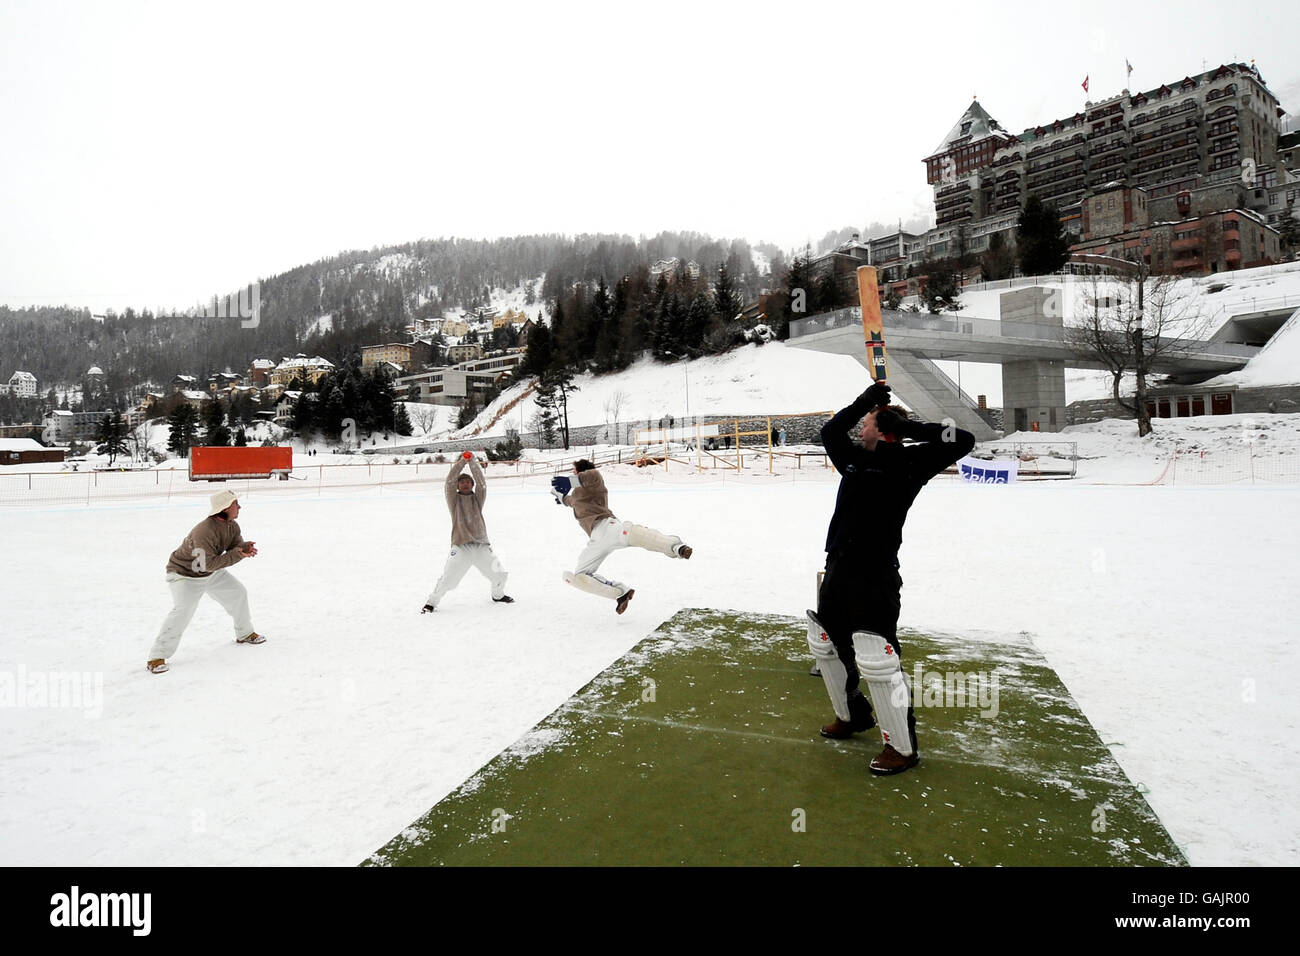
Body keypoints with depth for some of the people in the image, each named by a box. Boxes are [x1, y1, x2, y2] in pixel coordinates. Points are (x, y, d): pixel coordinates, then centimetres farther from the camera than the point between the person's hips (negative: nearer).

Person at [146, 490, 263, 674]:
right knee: (183, 610, -25)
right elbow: (208, 564, -35)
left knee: (238, 593, 13)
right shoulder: (204, 532, -35)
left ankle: (245, 634, 34)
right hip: (184, 574, -9)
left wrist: (245, 547, -27)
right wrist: (237, 554, -35)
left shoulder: (232, 526, -8)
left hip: (212, 573, 9)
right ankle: (157, 656, -17)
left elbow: (237, 545, -4)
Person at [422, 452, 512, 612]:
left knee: (499, 575, 8)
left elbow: (481, 481, 1)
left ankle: (498, 595, 37)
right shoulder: (454, 499, 8)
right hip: (461, 546, -3)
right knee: (448, 579, -8)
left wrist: (473, 461, -5)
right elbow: (449, 481, -6)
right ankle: (431, 601, 13)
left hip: (482, 545, 3)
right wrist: (461, 462, -9)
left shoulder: (478, 498, 14)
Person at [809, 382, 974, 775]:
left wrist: (908, 427, -14)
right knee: (826, 643, 19)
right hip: (838, 569, 9)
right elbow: (830, 431, 21)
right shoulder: (855, 458, 12)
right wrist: (862, 402, 12)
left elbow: (962, 442, -13)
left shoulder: (907, 461, -6)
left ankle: (902, 747, 7)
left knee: (876, 660, -10)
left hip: (875, 575, -8)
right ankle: (854, 716, 39)